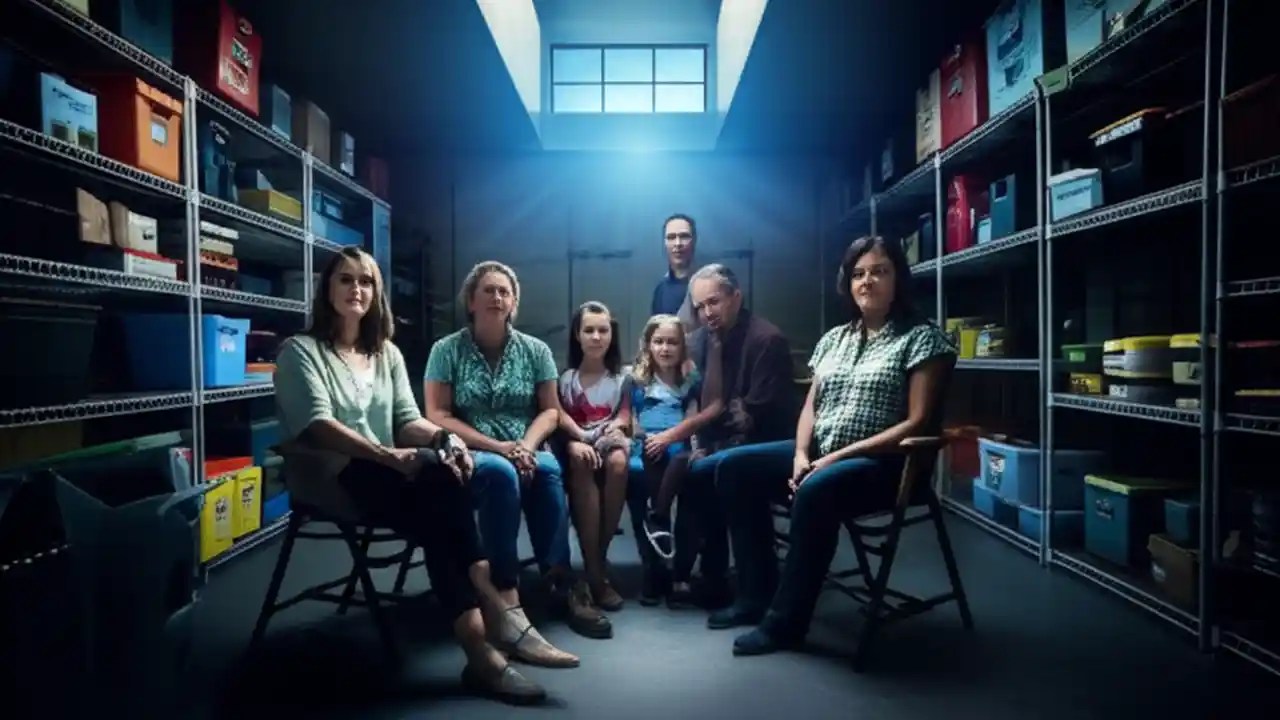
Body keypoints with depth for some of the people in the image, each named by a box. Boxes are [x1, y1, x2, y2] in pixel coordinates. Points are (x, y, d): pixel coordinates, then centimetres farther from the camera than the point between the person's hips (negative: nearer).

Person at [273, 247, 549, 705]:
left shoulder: (387, 353, 21)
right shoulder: (300, 351, 2)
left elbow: (407, 421, 11)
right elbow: (318, 427, -13)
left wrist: (444, 437, -14)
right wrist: (389, 455, -28)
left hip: (391, 476, 5)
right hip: (334, 479, -5)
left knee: (436, 512, -32)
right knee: (438, 477, -34)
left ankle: (477, 648, -32)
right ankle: (486, 597, -29)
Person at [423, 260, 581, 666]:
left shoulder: (535, 350, 10)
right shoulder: (447, 350, 3)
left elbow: (550, 411, 8)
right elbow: (437, 416, -4)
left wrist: (526, 445, -14)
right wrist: (496, 446, -16)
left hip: (524, 452, 3)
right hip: (470, 455, -2)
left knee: (548, 469, -33)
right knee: (500, 472, -36)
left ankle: (557, 579, -29)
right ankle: (525, 600, -41)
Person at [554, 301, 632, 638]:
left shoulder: (621, 378, 17)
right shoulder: (565, 377, 11)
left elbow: (625, 418, 10)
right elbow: (557, 418, 0)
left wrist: (617, 429, -14)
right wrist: (577, 440, -20)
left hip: (609, 444, 1)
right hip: (576, 446, -1)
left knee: (618, 461, -37)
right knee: (583, 464, -39)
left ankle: (596, 565, -28)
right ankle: (595, 574, -38)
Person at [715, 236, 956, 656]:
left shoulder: (921, 337, -4)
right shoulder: (834, 338, 15)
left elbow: (916, 423, -12)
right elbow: (810, 407, 12)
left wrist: (840, 455, -19)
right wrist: (801, 455, -9)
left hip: (881, 462, -7)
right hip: (818, 452, 7)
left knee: (815, 493, -36)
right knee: (734, 469, -6)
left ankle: (785, 620, -19)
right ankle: (758, 593, 2)